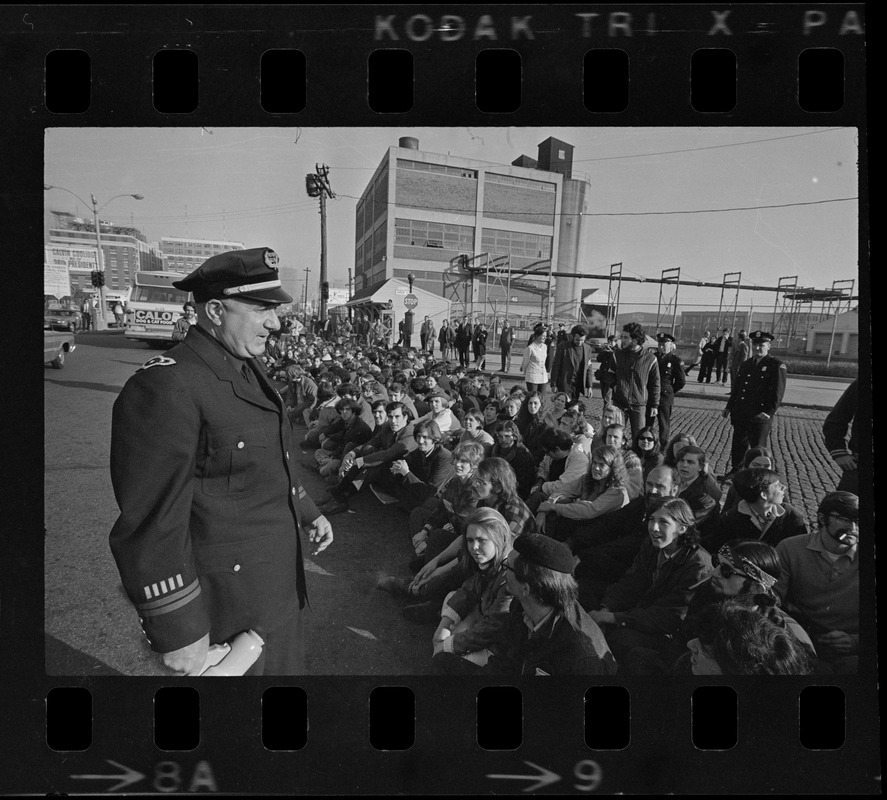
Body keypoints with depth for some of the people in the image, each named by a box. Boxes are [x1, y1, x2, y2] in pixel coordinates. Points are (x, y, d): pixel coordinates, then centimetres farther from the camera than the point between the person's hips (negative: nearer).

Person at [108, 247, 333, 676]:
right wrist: (178, 632, -21)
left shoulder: (247, 369, 7)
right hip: (224, 611, -8)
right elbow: (152, 525, -25)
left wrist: (306, 511, 18)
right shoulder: (167, 386, -24)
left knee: (286, 666, 24)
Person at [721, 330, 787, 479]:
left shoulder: (777, 366, -6)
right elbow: (736, 387, 20)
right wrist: (729, 406, 15)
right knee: (738, 444, 15)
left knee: (758, 447, 1)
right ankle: (735, 471, 29)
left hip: (760, 415, -6)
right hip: (741, 414, 6)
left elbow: (778, 393, -12)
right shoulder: (746, 364, 15)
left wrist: (769, 412, -21)